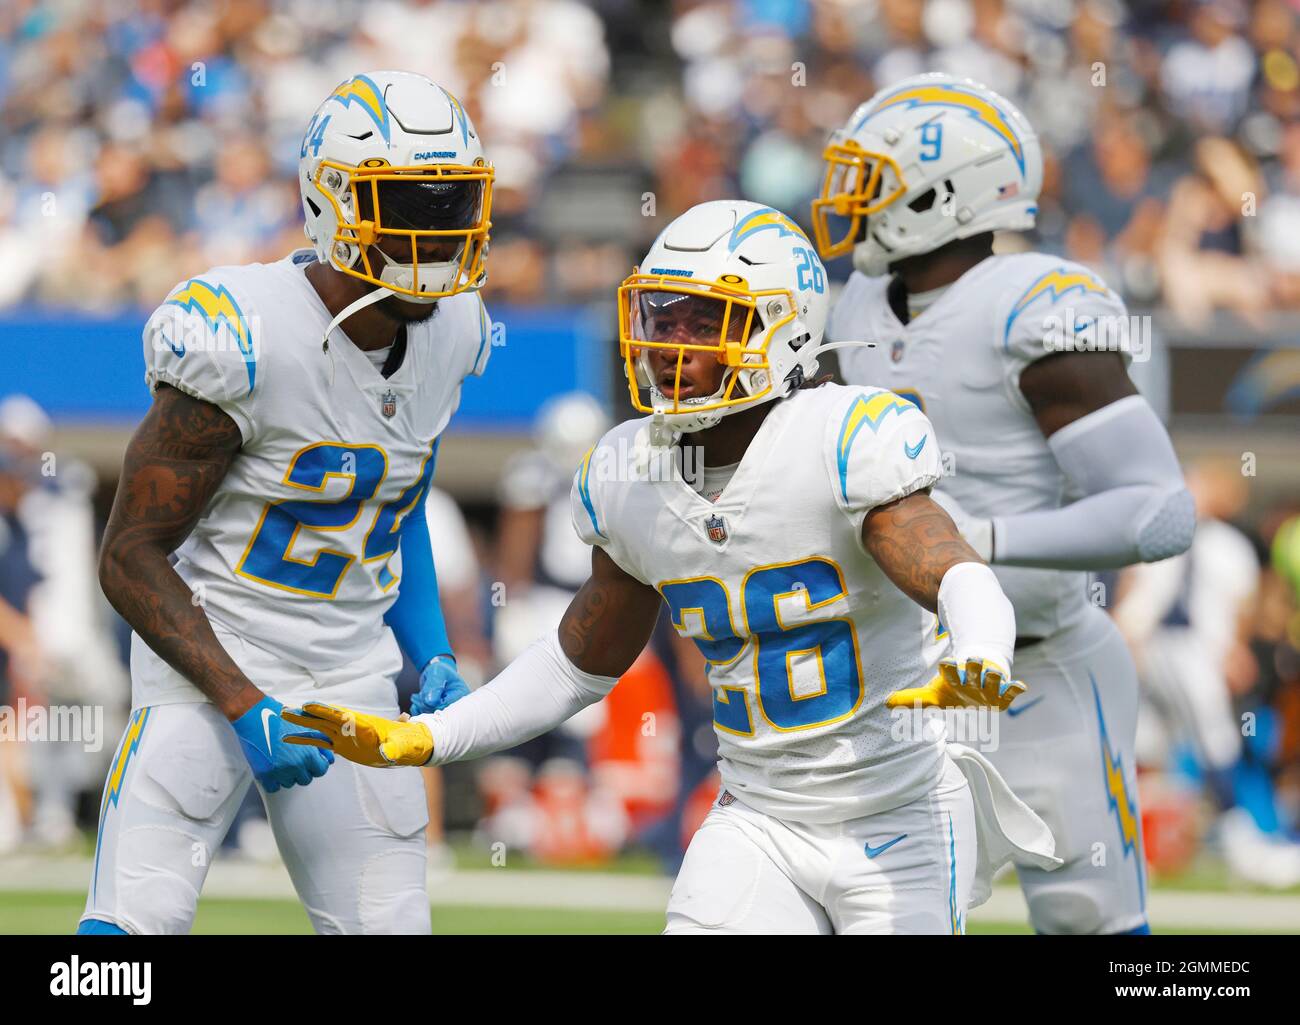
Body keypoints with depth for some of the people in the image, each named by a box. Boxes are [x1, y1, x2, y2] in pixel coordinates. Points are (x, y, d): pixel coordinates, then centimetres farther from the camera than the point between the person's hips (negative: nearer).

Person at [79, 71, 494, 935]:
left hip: (353, 680, 6)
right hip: (214, 667, -6)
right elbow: (131, 557, -17)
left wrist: (432, 659, 6)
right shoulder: (244, 343, -21)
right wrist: (245, 707, -23)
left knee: (390, 925, 2)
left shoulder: (449, 333, 1)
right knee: (132, 928, -18)